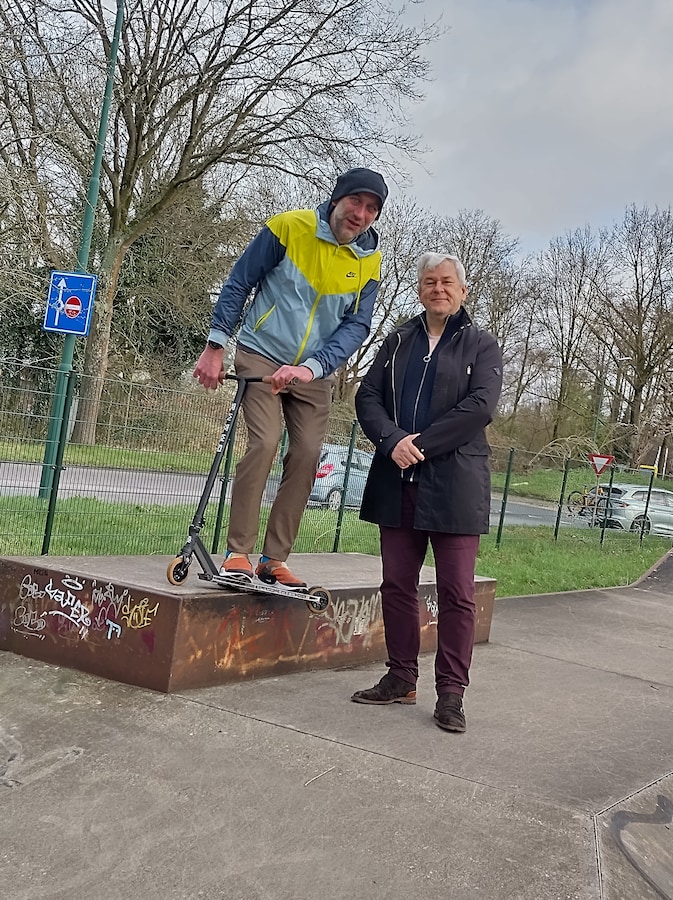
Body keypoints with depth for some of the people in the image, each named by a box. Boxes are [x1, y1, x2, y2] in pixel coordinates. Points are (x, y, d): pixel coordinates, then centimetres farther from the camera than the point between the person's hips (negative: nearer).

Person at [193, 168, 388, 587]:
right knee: (265, 443, -20)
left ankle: (275, 558, 6)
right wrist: (215, 347, -8)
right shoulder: (290, 227, -11)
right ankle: (238, 553, -12)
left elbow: (356, 326, -6)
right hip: (261, 356, -3)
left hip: (315, 372, 4)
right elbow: (239, 283, -5)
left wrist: (311, 367, -23)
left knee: (306, 457, -4)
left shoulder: (370, 262, -2)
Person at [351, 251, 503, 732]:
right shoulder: (398, 341, 17)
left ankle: (451, 692, 8)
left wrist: (420, 444, -15)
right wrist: (393, 440, -12)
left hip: (455, 484, -4)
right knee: (397, 584, 9)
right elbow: (367, 395, 7)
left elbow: (480, 405, -10)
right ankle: (401, 678, 22)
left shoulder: (482, 345, 5)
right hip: (398, 481, 4)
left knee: (457, 592, -2)